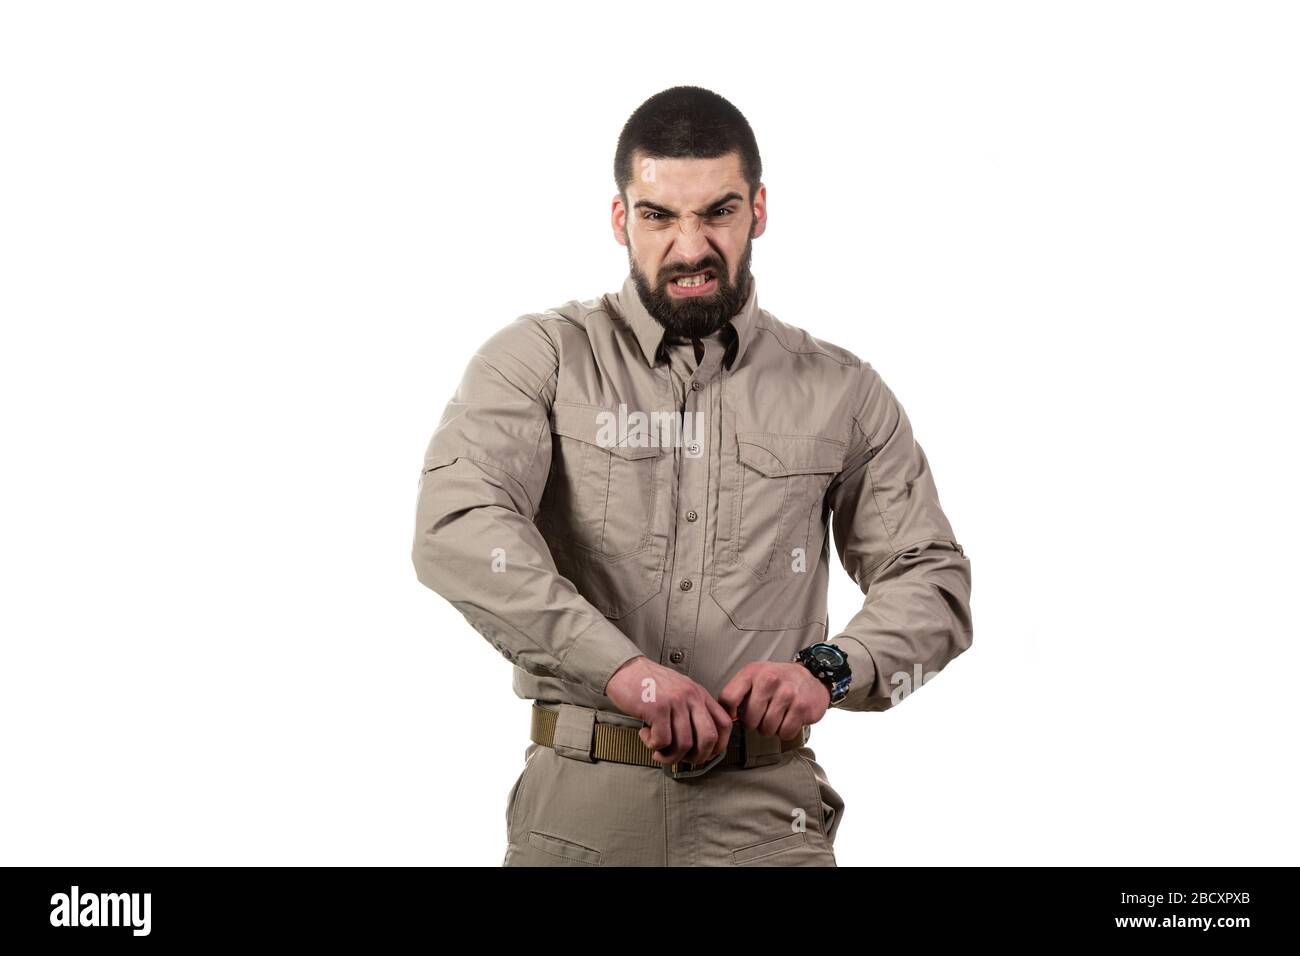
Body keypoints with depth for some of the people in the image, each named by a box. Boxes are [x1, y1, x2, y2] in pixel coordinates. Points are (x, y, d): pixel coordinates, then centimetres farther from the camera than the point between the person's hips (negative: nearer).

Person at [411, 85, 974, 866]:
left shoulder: (841, 392, 6)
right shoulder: (541, 358, -1)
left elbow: (933, 580, 8)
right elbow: (458, 528, -18)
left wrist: (829, 668, -12)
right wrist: (620, 668, -27)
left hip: (766, 810, 2)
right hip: (580, 802, -1)